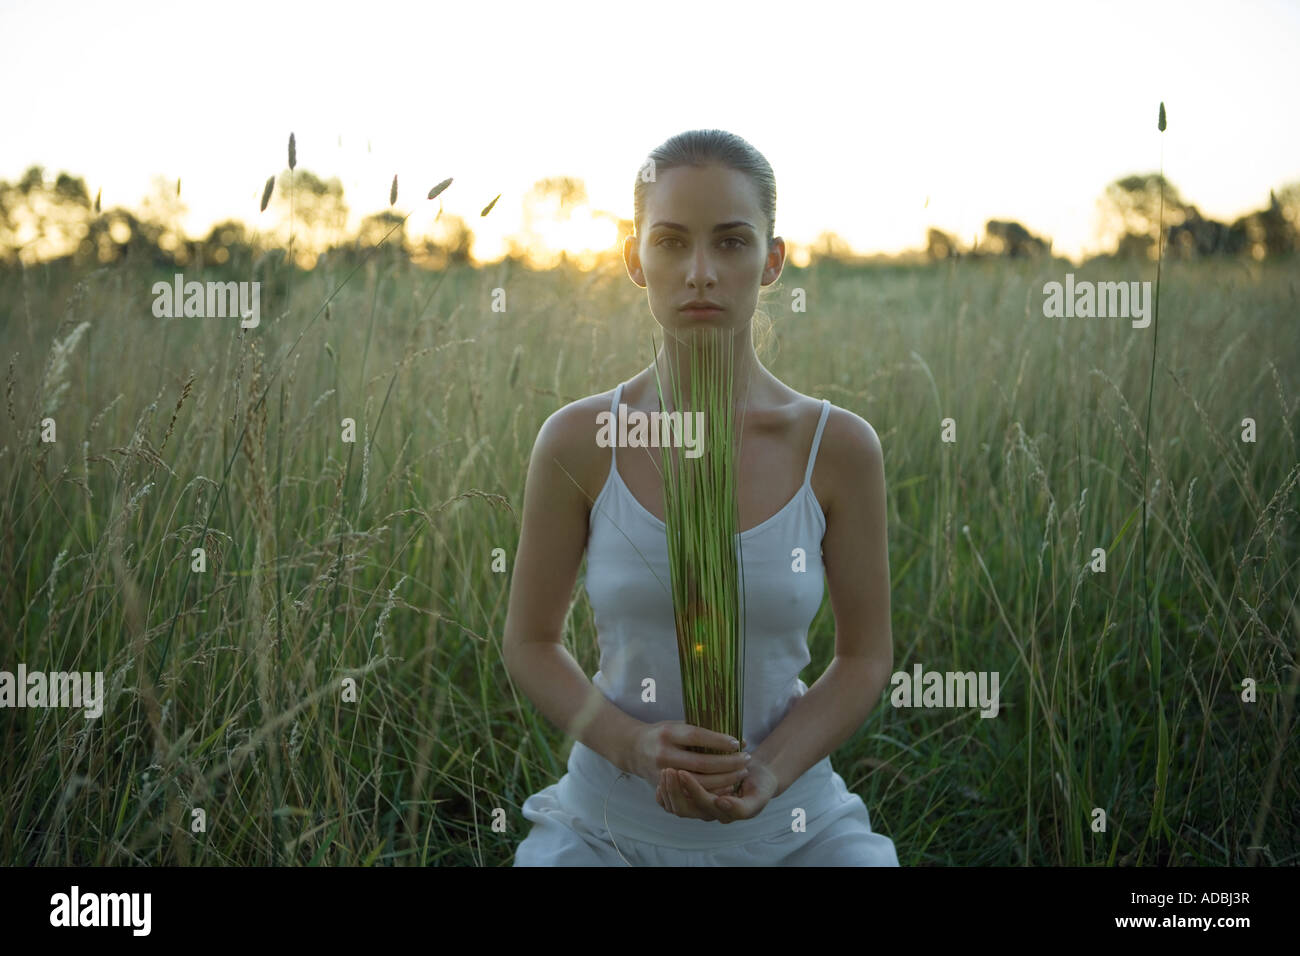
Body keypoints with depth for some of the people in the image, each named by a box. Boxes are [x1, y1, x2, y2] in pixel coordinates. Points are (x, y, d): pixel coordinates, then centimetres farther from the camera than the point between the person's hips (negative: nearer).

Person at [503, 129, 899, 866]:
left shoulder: (840, 446, -7)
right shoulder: (578, 441, -8)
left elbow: (867, 655, 1)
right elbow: (530, 643, 1)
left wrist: (768, 772, -15)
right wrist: (634, 746, -16)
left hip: (790, 826, 1)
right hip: (611, 824, -1)